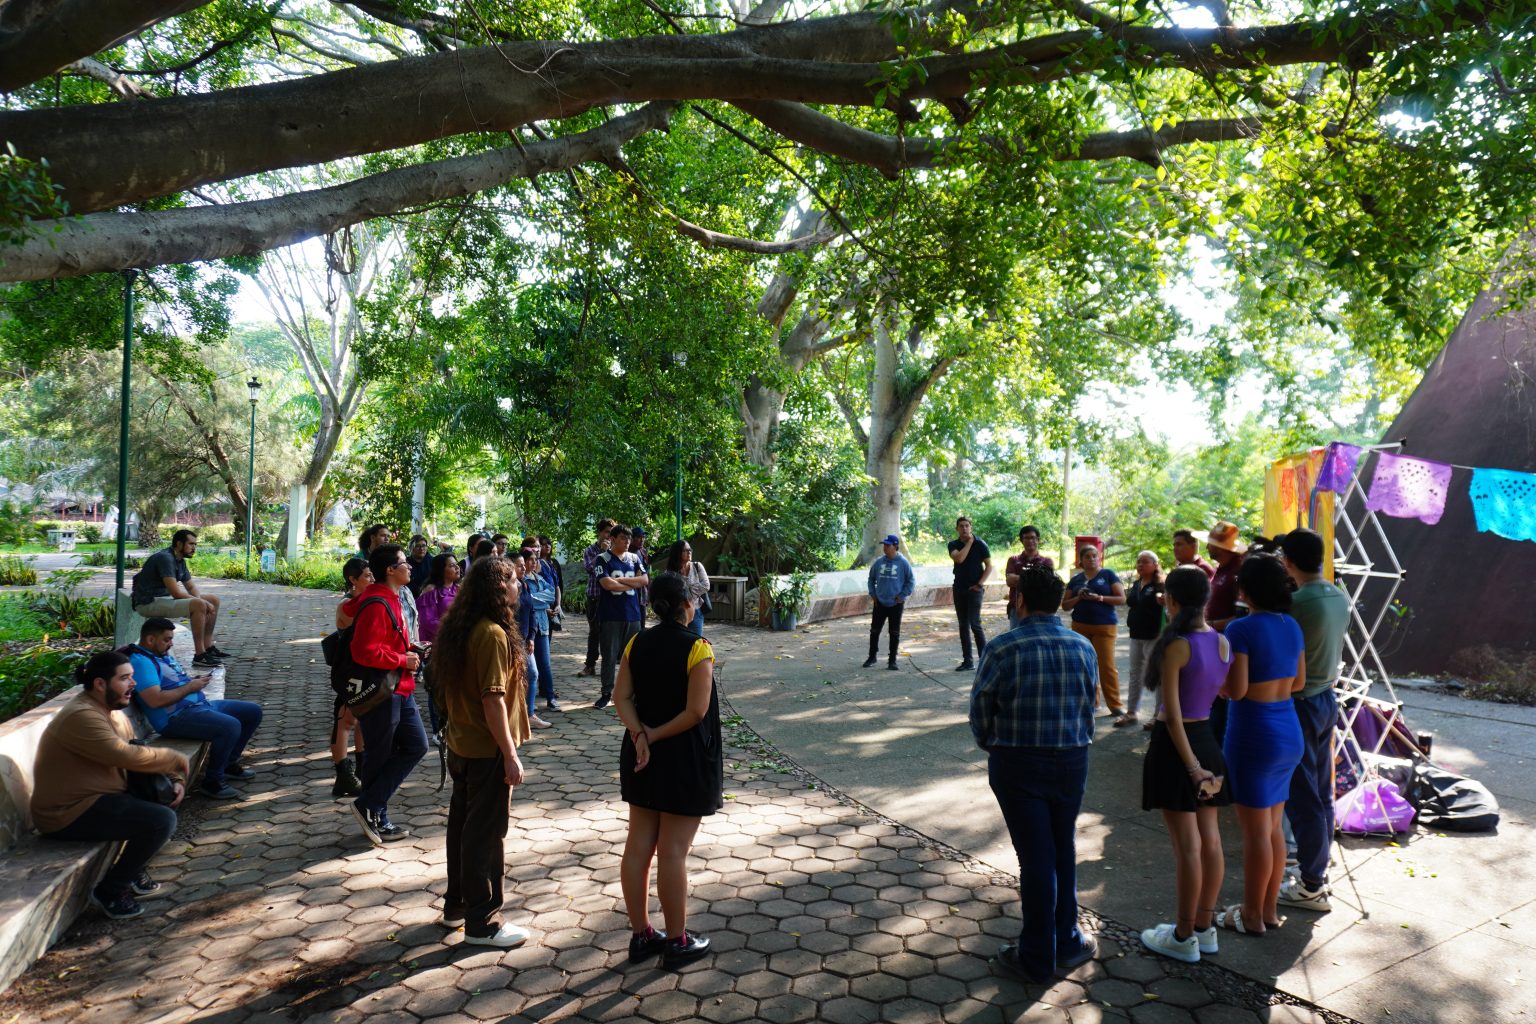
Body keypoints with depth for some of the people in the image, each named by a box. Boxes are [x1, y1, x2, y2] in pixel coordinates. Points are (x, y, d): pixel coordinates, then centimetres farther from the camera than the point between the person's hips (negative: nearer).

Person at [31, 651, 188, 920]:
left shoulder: (113, 711, 9)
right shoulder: (82, 716, -24)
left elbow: (136, 753, 13)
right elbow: (130, 757, -29)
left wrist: (175, 779, -5)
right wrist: (177, 761, -13)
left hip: (97, 797, 10)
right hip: (68, 814, -10)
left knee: (168, 795, 8)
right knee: (162, 820, -21)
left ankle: (132, 869, 16)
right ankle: (110, 890, -4)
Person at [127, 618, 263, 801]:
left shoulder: (163, 655, 18)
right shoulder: (140, 661, -14)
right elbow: (155, 700, -25)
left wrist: (195, 679, 7)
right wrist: (190, 687, -14)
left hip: (200, 705, 10)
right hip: (176, 718, -10)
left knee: (253, 711, 8)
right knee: (230, 726, -32)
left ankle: (229, 763, 19)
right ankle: (212, 781, -15)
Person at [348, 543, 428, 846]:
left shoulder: (391, 599, 13)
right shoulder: (376, 605, -20)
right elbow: (365, 652, -28)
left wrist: (409, 651, 10)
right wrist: (403, 660, -18)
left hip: (399, 690, 10)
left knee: (416, 745, 10)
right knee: (379, 757, 2)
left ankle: (375, 816, 17)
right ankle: (371, 809, 16)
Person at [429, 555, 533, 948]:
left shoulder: (457, 627, 5)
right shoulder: (493, 635, -23)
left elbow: (447, 686, 12)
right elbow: (493, 699, -24)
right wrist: (511, 755, -20)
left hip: (460, 745, 9)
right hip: (487, 750, -9)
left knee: (462, 823, 20)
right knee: (487, 833, 1)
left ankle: (456, 904, 34)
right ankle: (482, 922, 12)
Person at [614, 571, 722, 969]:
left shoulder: (637, 643, 1)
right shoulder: (697, 648, -17)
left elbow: (621, 697, -3)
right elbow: (696, 711, -21)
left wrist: (641, 735, -13)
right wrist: (656, 736, -12)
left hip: (642, 756, 6)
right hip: (684, 760, -6)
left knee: (638, 846, 12)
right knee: (673, 852, 2)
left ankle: (641, 934, 25)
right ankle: (677, 942, 16)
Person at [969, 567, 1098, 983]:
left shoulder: (1001, 649, -16)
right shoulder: (1083, 647, -4)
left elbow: (980, 707, -8)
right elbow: (1090, 703, 4)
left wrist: (991, 746, 11)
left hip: (1017, 765, -3)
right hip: (1072, 761, 4)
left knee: (1035, 857, 5)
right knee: (1064, 851, 19)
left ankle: (1037, 957, 18)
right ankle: (1066, 942, 32)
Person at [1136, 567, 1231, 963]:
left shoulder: (1175, 646, -19)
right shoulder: (1222, 642, 0)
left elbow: (1172, 712, -20)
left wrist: (1190, 765, -17)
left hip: (1177, 743, -7)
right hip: (1208, 739, 7)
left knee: (1187, 847, 1)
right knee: (1210, 841, 14)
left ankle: (1183, 938, 14)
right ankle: (1205, 928, 27)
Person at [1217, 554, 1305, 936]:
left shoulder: (1242, 629, -19)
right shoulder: (1292, 626, 5)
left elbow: (1235, 690, -21)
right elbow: (1298, 682, 13)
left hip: (1253, 733, -8)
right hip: (1289, 730, 8)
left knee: (1255, 830, 4)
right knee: (1273, 826, 18)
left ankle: (1252, 916, 16)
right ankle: (1270, 908, 29)